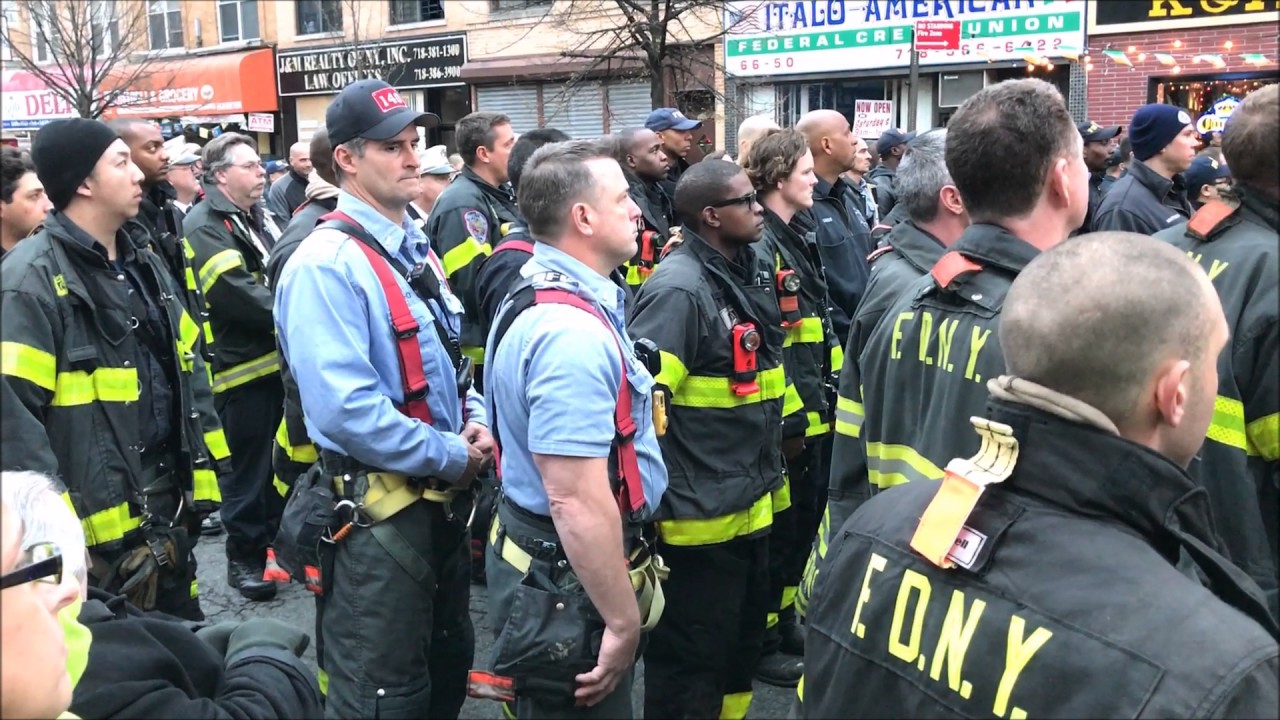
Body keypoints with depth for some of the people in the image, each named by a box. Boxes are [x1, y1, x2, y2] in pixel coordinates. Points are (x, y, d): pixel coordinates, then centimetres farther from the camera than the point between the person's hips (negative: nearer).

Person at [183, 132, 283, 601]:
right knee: (248, 467, 1)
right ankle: (244, 558, 14)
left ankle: (277, 541, 32)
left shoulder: (251, 219, 16)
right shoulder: (204, 226, -13)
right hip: (241, 367, -8)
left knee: (280, 460, 17)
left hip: (275, 360, 8)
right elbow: (241, 296, -23)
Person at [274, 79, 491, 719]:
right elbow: (345, 408, -28)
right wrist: (450, 456, -19)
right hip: (378, 511, -9)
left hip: (444, 499, 9)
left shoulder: (416, 250, 11)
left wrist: (477, 422, 0)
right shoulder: (326, 264, -19)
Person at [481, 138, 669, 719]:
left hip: (536, 552, 10)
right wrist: (625, 621, -22)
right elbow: (577, 501, -30)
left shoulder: (540, 289, 7)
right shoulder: (573, 331, -27)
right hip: (570, 574, -10)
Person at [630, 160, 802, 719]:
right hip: (698, 522, -9)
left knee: (744, 644, 22)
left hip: (751, 505, 9)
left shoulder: (752, 271, 8)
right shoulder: (678, 289, -20)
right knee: (690, 665, 6)